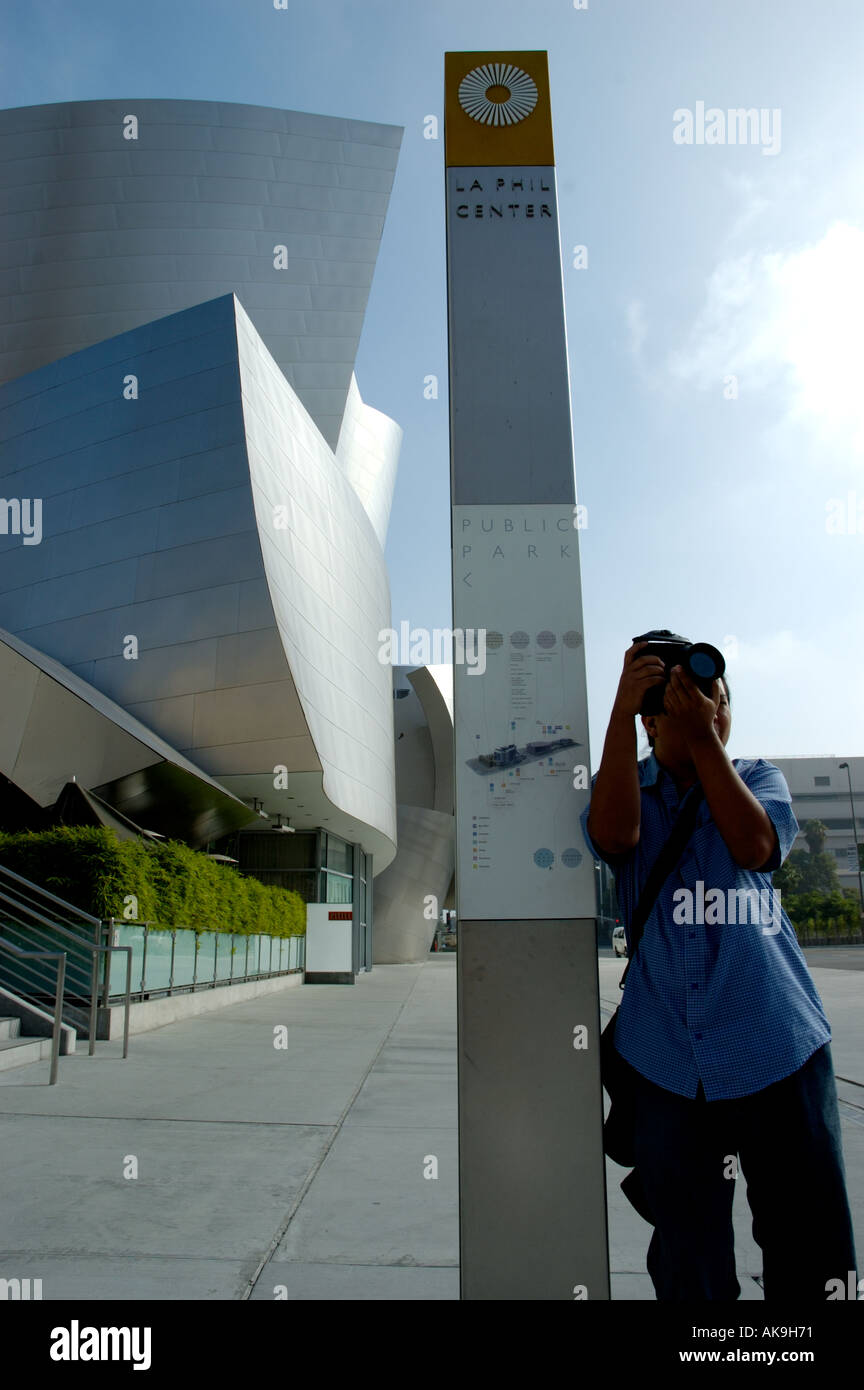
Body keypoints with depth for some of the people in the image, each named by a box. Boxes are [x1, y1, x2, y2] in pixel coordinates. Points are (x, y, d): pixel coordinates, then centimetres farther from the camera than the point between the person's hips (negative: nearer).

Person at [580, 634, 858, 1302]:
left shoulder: (758, 776, 9)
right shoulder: (626, 789, 7)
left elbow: (754, 846, -13)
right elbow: (613, 834, -18)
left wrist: (704, 739, -16)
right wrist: (621, 713, -21)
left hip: (778, 1046, 0)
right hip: (668, 1059, 0)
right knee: (688, 1260, 10)